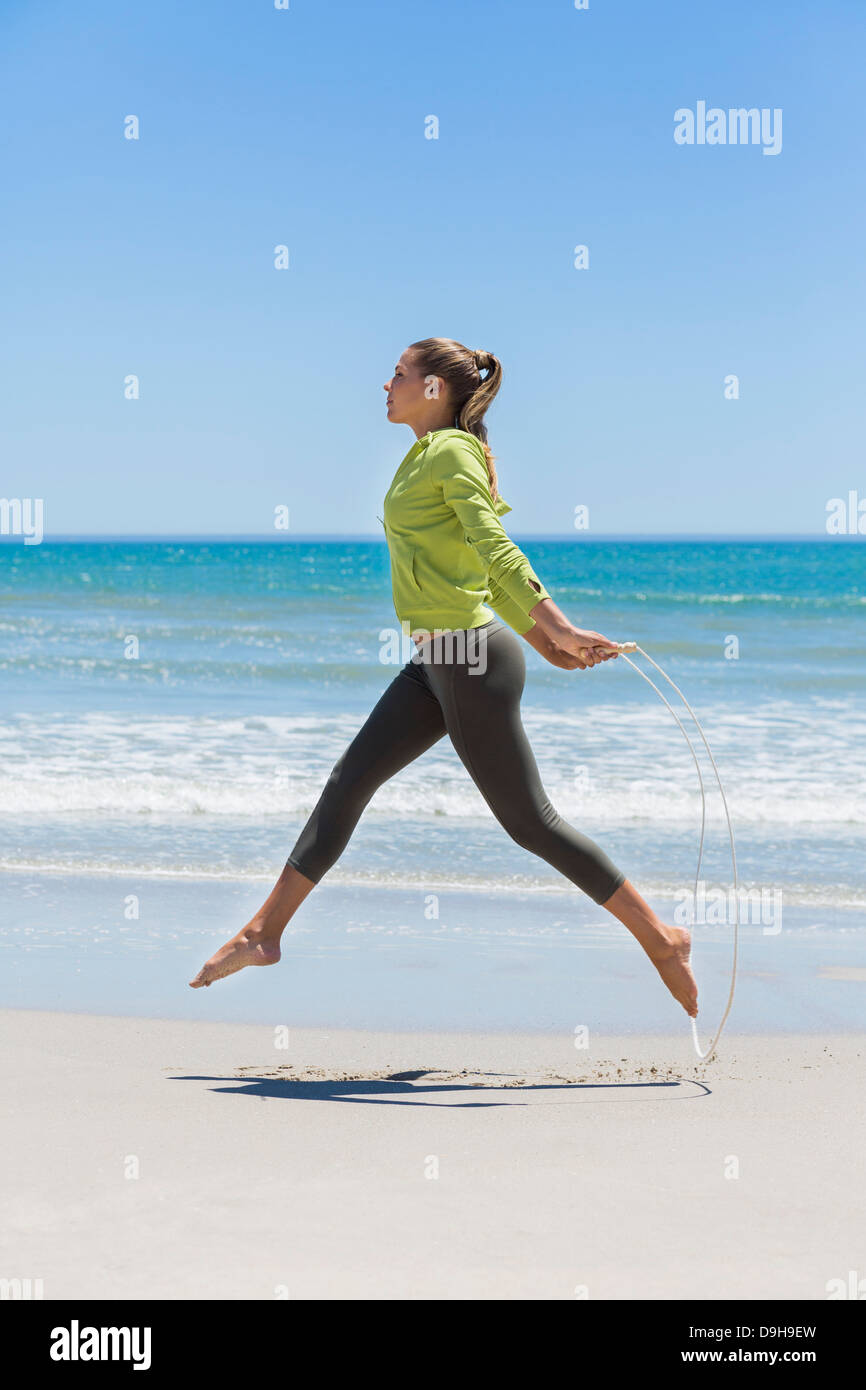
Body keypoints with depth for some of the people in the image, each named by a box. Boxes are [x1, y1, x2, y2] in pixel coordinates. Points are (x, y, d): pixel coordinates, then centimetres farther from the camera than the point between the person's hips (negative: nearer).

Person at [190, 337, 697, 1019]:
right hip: (438, 661, 10)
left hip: (472, 657, -10)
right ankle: (265, 932, 17)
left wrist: (558, 632, -28)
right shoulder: (429, 457, 17)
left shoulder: (451, 451, -12)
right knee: (347, 783, 10)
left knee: (531, 821, -4)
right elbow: (493, 561, 17)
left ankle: (662, 940, 5)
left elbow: (497, 553, -22)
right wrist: (546, 642, 17)